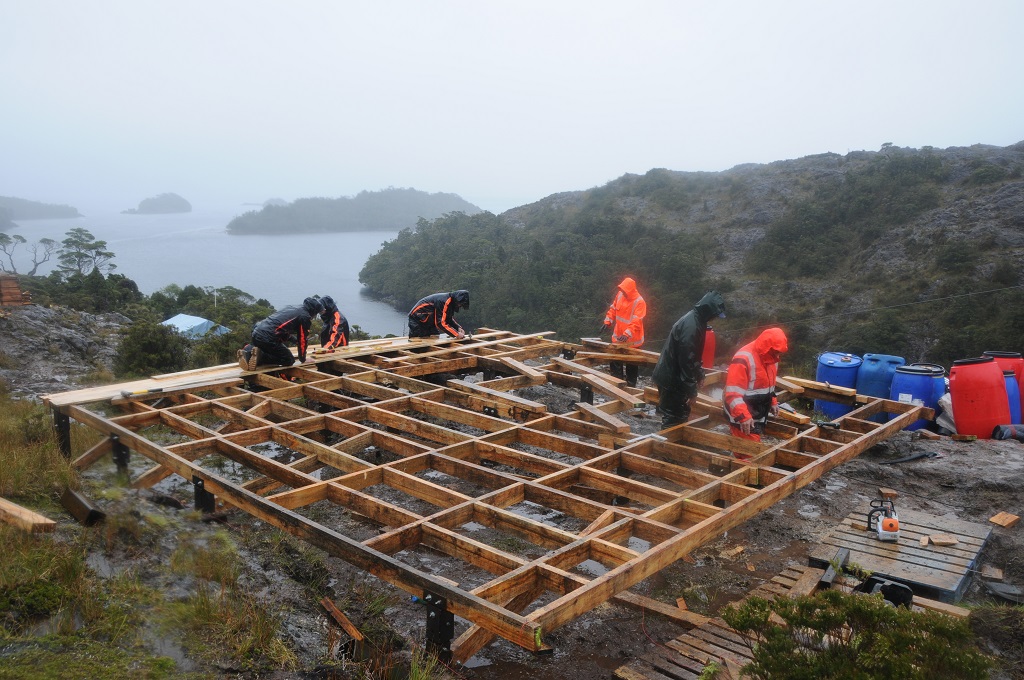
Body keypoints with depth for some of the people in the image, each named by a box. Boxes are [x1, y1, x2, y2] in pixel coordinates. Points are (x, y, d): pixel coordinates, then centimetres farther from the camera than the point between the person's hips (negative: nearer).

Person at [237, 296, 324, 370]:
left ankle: (249, 352, 3)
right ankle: (259, 356, -12)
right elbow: (303, 339, 4)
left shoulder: (291, 308, 24)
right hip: (267, 338, -8)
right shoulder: (305, 317, -1)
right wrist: (302, 358, 17)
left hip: (256, 332, 8)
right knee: (289, 360, 6)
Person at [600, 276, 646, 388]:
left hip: (632, 341, -6)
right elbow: (613, 309, 11)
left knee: (632, 366, 8)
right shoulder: (620, 295, -3)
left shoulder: (639, 302, -23)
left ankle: (630, 385, 21)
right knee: (615, 362, 16)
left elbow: (636, 322, -30)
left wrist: (627, 334, -40)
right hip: (618, 337, 6)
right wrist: (608, 321, -1)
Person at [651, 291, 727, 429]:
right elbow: (686, 360, -26)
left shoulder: (695, 319, 7)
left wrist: (699, 374, 19)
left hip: (672, 376, 10)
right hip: (672, 380, -10)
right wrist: (692, 390, -22)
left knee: (681, 414, 18)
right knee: (673, 419, -3)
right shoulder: (690, 326, -26)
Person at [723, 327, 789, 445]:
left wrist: (773, 402, 19)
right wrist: (743, 416, -32)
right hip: (742, 415, -9)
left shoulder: (770, 357, 4)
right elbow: (733, 393, -28)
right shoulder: (744, 359, -25)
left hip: (758, 414, 9)